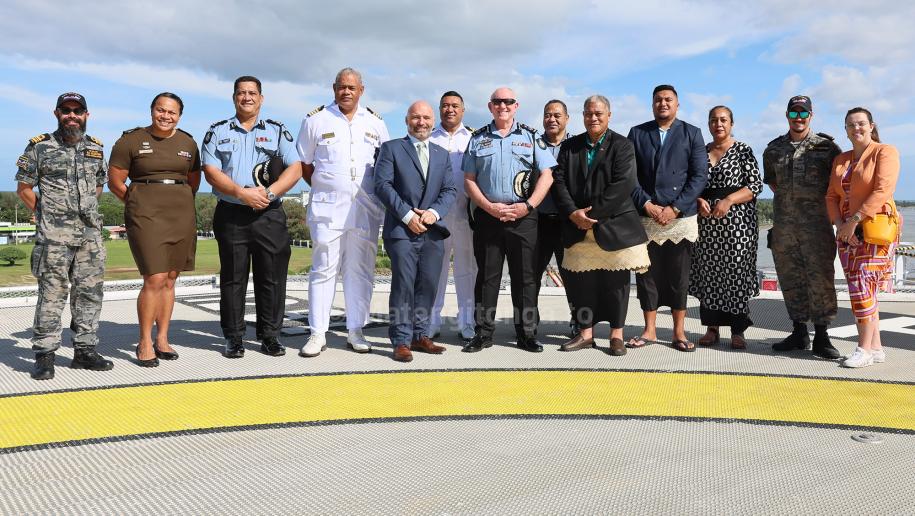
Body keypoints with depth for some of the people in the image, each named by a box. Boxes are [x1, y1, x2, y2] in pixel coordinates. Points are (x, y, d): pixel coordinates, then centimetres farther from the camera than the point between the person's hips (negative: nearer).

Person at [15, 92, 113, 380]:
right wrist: (45, 213, 4)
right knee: (51, 294, -4)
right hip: (53, 236, -4)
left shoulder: (96, 148, 13)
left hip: (91, 234, 4)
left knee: (89, 293, 6)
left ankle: (85, 351, 15)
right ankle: (44, 354, 3)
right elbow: (24, 188, 6)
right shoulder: (39, 147, 2)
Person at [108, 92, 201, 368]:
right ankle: (144, 343, 1)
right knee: (155, 279, -12)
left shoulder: (188, 143, 11)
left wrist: (179, 202, 11)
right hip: (146, 217, -4)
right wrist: (140, 204, 3)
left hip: (182, 215, 4)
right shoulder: (131, 140, 0)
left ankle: (162, 339, 18)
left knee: (170, 280, 8)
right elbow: (115, 182, 3)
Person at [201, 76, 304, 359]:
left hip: (270, 215, 0)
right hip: (231, 216, 0)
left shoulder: (277, 131, 11)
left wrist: (269, 193, -13)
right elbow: (211, 172, -1)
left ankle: (269, 335, 11)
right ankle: (233, 337, 12)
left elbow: (295, 169, 1)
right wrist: (242, 193, -15)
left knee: (272, 277, 1)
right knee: (233, 278, 3)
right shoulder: (217, 132, 11)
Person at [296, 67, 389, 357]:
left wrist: (376, 190, 8)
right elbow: (303, 163, 10)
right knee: (323, 268, -3)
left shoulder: (375, 123, 12)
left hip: (366, 208, 2)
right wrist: (324, 188, 4)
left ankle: (356, 331, 13)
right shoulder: (316, 120, 6)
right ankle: (317, 334, 3)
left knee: (360, 270, 5)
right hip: (327, 207, -2)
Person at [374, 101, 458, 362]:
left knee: (428, 286, 6)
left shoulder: (442, 154, 19)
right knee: (403, 286, -6)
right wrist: (407, 215, -13)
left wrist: (434, 211, -9)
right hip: (402, 230, -4)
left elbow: (450, 190, 10)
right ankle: (402, 341, 0)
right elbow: (383, 185, -5)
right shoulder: (391, 148, 5)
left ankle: (420, 336, 17)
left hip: (432, 232, 4)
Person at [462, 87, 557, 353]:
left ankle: (526, 333, 10)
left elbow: (546, 175, 3)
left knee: (525, 276, 2)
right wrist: (489, 207, -7)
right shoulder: (478, 139, 11)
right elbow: (469, 180, 7)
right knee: (487, 276, 4)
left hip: (523, 216, -1)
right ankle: (483, 333, 11)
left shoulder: (531, 136, 9)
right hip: (487, 215, 1)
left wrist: (528, 206, -10)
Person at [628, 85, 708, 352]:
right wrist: (647, 205, -8)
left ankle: (679, 332, 12)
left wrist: (675, 208, -10)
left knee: (679, 276, 4)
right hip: (645, 217, 1)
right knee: (647, 274, 5)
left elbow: (699, 176, -1)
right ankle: (649, 330, 15)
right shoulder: (637, 133, 9)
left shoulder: (692, 134, 6)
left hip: (680, 217, -1)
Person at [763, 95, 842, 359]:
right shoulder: (773, 149, 11)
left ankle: (821, 337, 2)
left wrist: (820, 197, 1)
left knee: (820, 277, -5)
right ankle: (799, 332, 19)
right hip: (783, 224, 4)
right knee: (790, 278, 8)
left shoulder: (826, 146, 1)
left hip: (816, 223, -4)